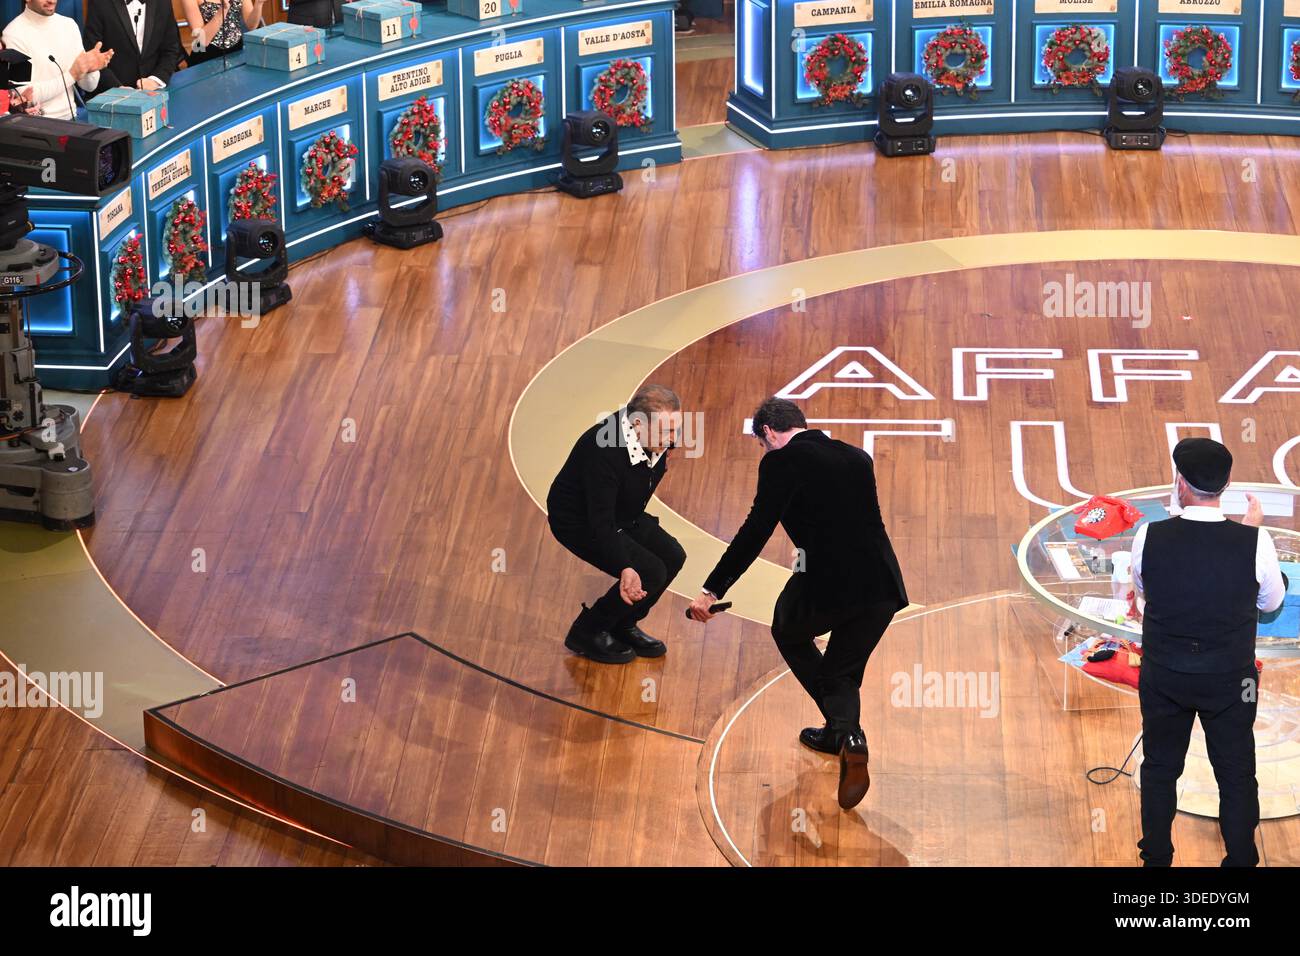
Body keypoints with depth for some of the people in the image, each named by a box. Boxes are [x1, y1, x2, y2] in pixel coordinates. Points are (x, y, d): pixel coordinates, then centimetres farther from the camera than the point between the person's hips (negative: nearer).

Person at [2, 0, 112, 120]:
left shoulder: (69, 25, 8)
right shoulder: (13, 35, -8)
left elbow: (89, 86, 9)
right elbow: (24, 96, -15)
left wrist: (90, 69, -13)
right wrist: (71, 75, -18)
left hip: (71, 118, 5)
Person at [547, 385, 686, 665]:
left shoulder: (657, 442, -15)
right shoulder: (604, 452, -38)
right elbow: (601, 523, -39)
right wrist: (625, 568, -48)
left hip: (623, 515, 8)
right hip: (579, 523, -8)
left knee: (672, 557, -2)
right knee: (649, 573, -19)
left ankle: (623, 626, 17)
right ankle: (587, 634, 0)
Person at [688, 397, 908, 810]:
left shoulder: (782, 462, -1)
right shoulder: (857, 458, 19)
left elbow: (756, 532, -9)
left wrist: (712, 590, -8)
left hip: (827, 583, -5)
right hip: (881, 587, 5)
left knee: (788, 633, 27)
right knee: (842, 672, 24)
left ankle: (842, 729, 19)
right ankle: (847, 735, 0)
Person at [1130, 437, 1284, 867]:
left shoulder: (1149, 537, -19)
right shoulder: (1254, 542, -20)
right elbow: (1272, 601, -1)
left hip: (1164, 678, 1)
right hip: (1230, 681, -1)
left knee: (1160, 769, 19)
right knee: (1237, 776, 14)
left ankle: (1156, 858, 30)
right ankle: (1241, 860, 21)